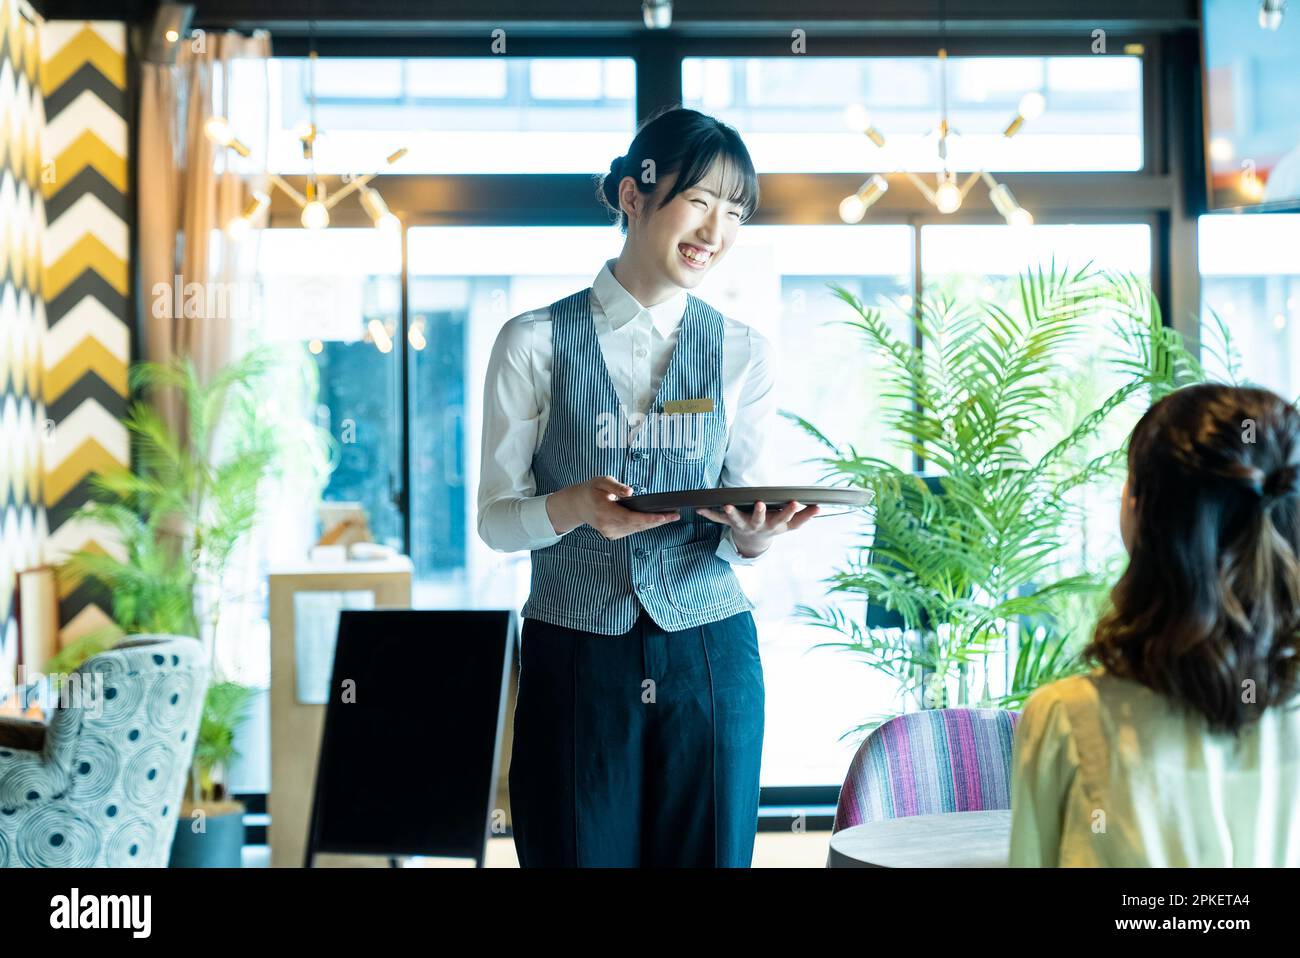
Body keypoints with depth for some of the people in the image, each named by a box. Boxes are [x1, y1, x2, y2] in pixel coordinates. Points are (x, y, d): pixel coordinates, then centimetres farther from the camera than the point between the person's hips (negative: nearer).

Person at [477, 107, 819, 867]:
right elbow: (496, 516, -1)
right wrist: (575, 506, -22)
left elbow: (746, 520, 5)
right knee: (578, 851, 4)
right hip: (575, 660, -2)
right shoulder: (535, 344, 0)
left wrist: (757, 532, -19)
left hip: (709, 659, 2)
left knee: (712, 850, 7)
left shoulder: (744, 354, 7)